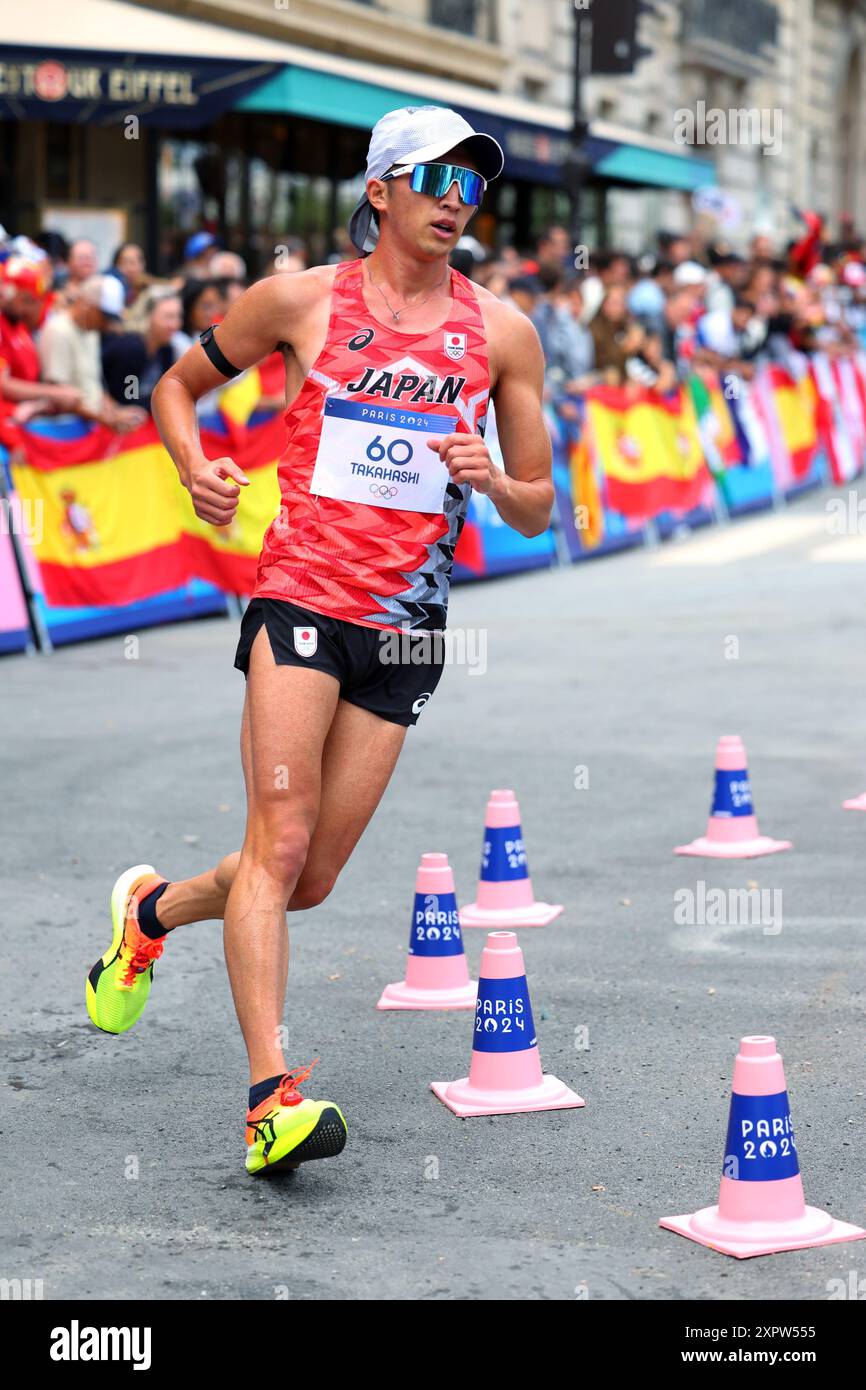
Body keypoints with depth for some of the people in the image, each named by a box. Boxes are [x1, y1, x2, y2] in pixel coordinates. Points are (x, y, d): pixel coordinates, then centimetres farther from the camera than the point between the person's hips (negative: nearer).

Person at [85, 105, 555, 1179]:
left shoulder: (502, 332, 8)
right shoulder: (301, 300, 1)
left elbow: (538, 509, 13)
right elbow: (178, 384, 15)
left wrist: (493, 484, -10)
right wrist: (198, 469, -5)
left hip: (406, 627, 3)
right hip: (301, 598, -3)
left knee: (313, 877, 7)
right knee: (280, 843, -17)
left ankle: (154, 909, 36)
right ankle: (272, 1094, -18)